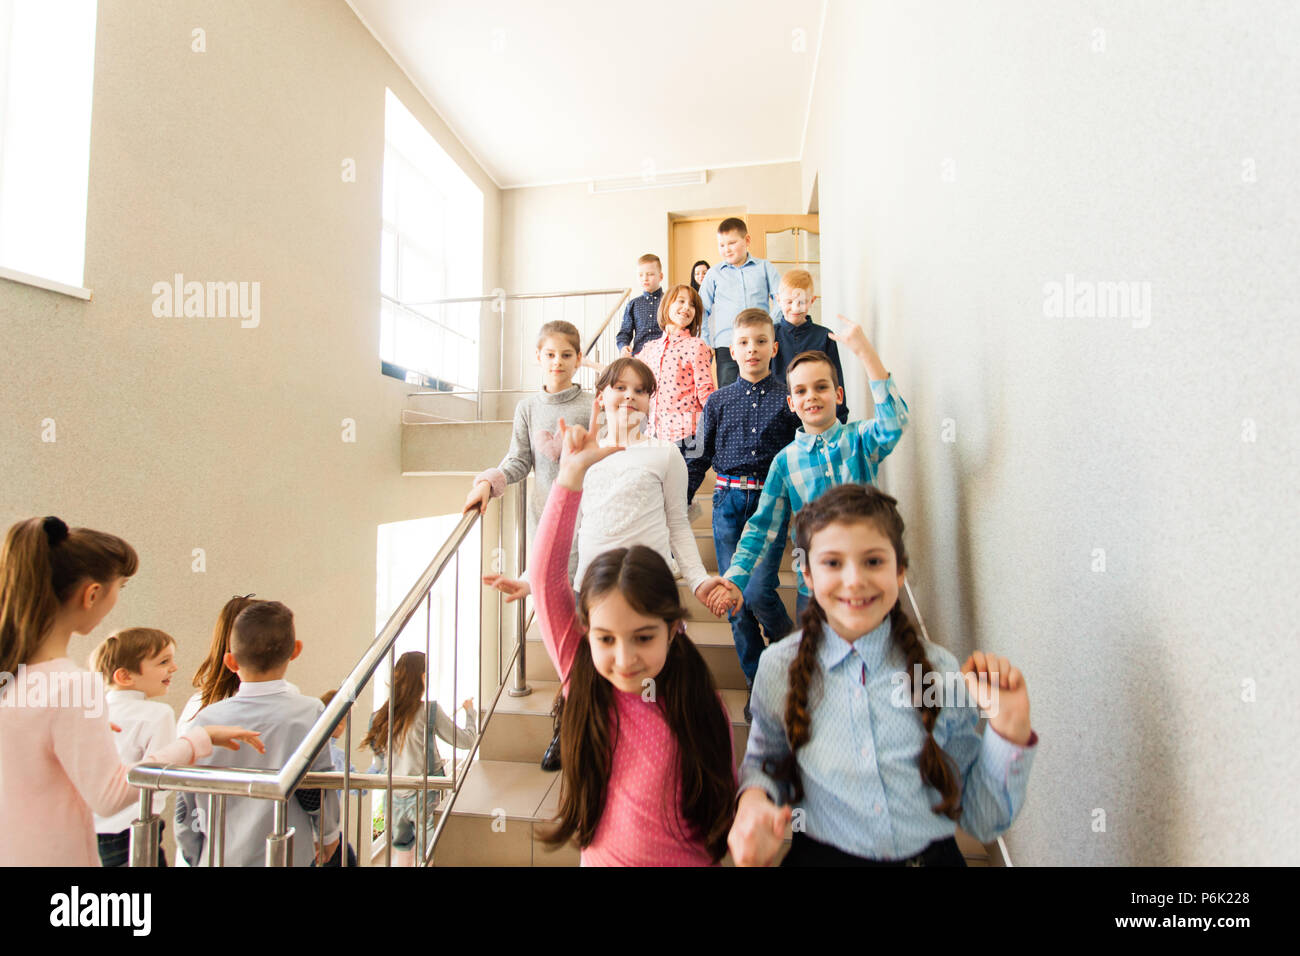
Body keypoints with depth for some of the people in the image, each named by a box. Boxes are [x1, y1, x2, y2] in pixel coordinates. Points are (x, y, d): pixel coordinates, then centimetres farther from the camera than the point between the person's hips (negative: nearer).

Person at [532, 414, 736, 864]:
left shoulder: (700, 704, -12)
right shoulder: (581, 678, -10)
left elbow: (726, 805, 1)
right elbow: (547, 576, -17)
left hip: (689, 859, -1)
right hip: (599, 859, 1)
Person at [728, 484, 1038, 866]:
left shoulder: (941, 670, -4)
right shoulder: (778, 668, -5)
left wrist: (1009, 730, -10)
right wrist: (753, 798, -10)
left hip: (933, 854, 0)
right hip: (822, 853, 1)